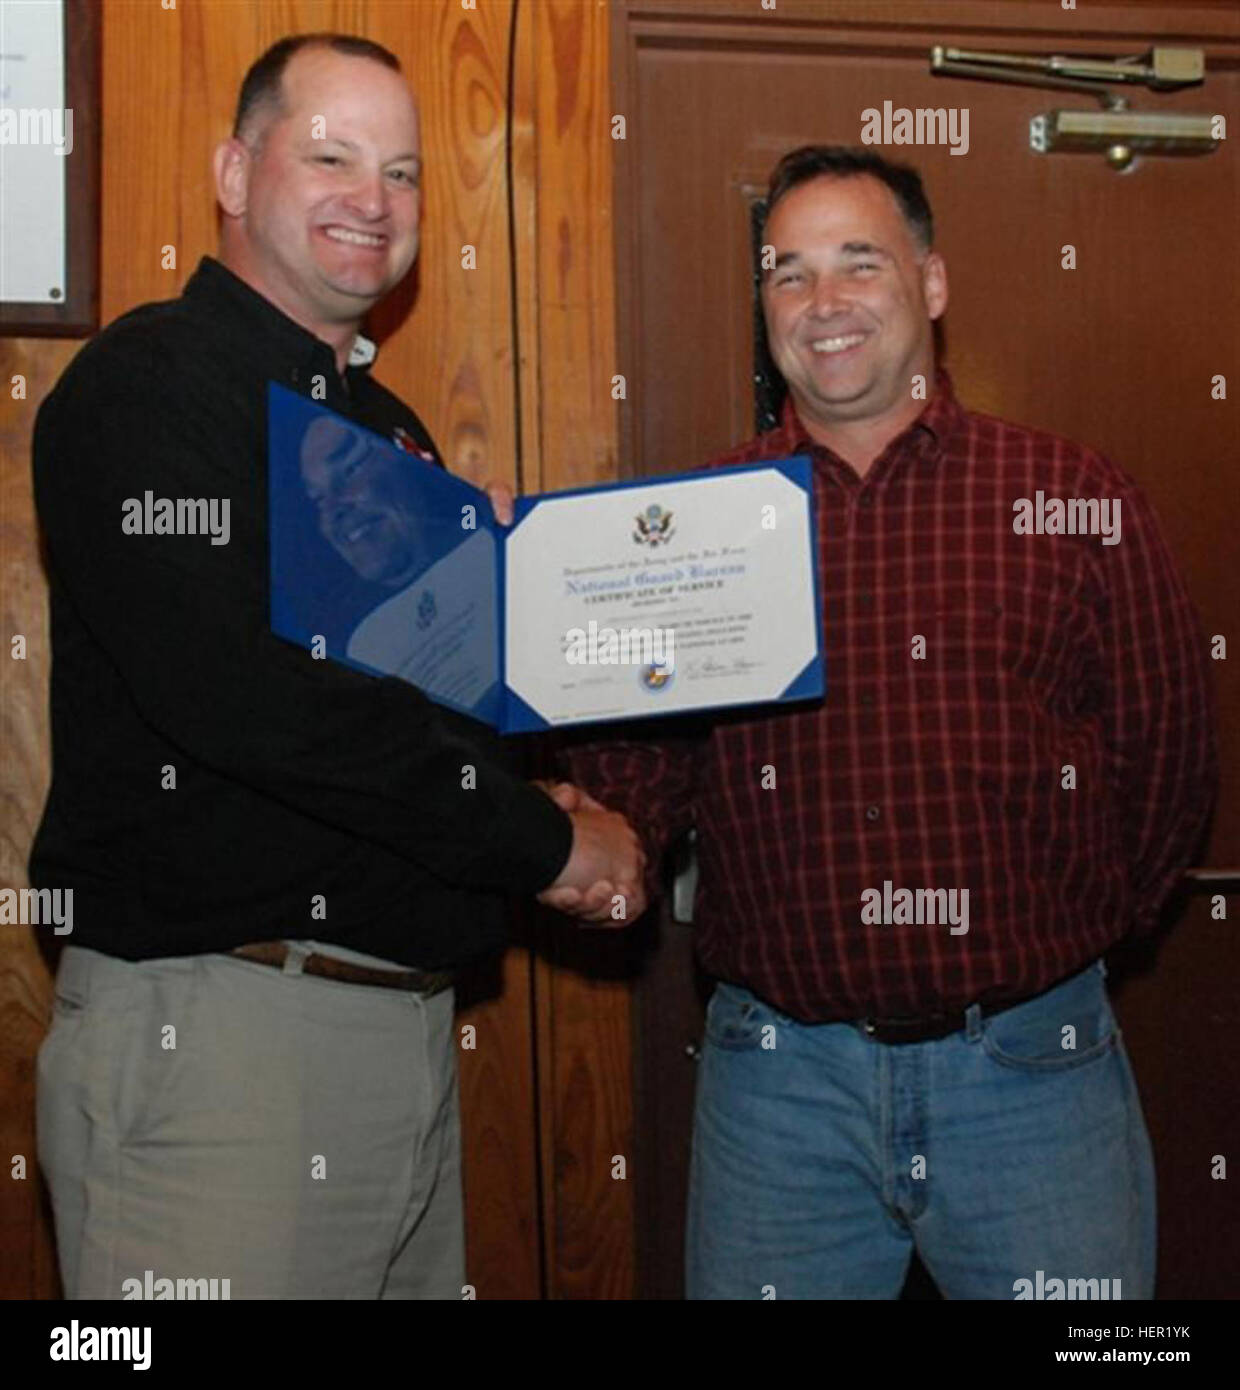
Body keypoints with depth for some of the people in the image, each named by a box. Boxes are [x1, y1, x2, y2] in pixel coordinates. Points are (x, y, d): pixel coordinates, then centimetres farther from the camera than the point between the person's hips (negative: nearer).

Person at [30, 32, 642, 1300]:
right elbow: (238, 694, -24)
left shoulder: (388, 431, 17)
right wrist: (542, 840, -16)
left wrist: (542, 807, 0)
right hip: (212, 1022, -8)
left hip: (413, 1023, 8)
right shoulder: (144, 387, -10)